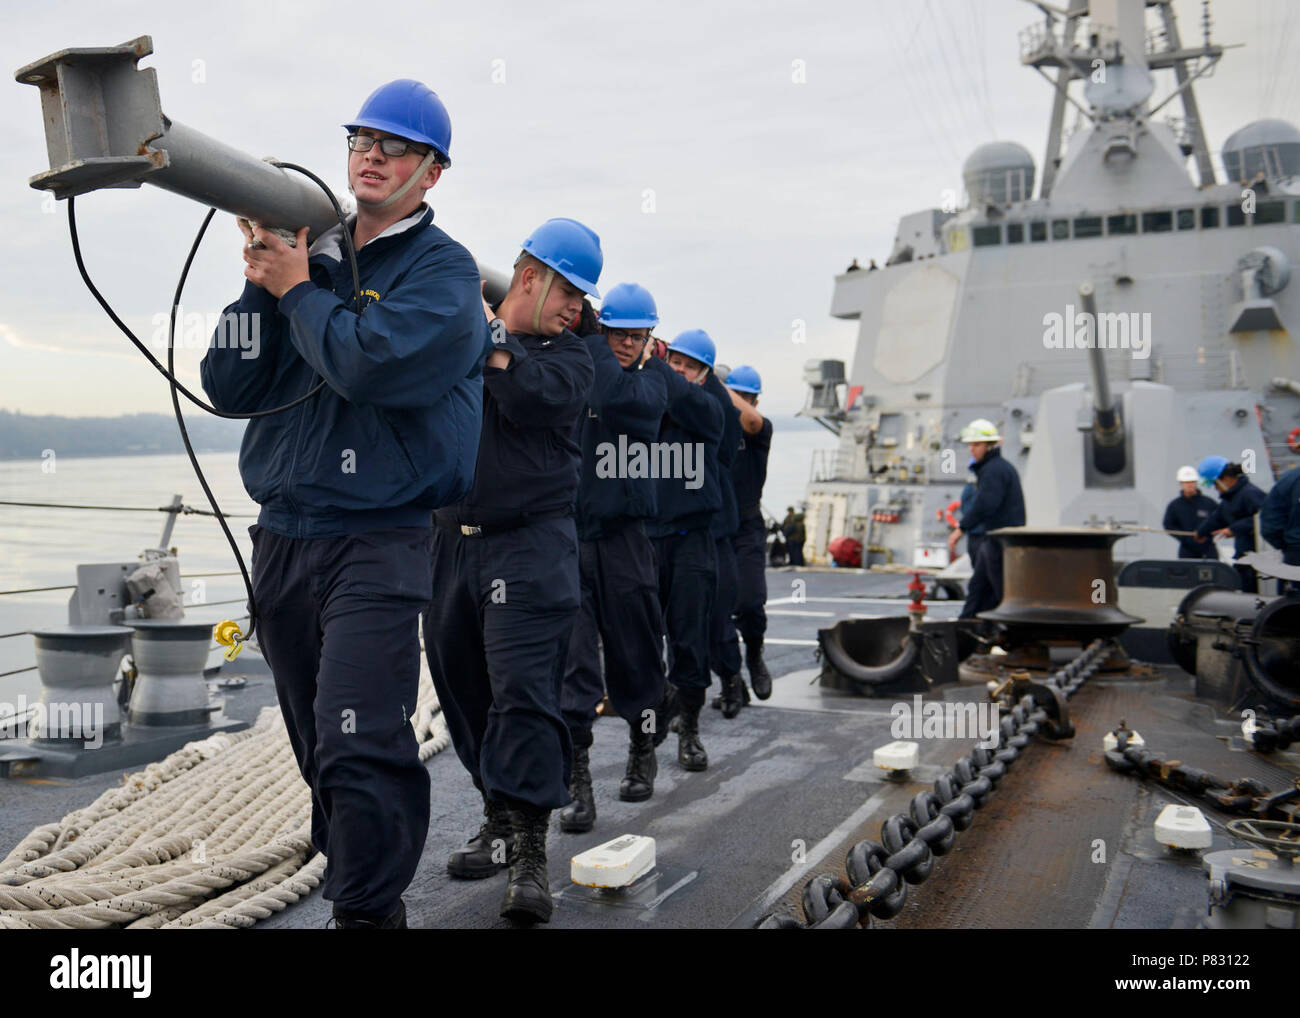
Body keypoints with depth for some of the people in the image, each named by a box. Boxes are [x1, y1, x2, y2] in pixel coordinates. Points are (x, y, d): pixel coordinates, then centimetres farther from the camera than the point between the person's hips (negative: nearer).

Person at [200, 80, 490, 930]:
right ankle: (365, 890, 29)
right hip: (281, 537, 6)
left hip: (376, 541, -6)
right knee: (321, 754, 14)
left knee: (358, 752, -13)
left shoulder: (442, 269, -1)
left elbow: (372, 363, -20)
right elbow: (230, 387, 7)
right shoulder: (309, 255, 14)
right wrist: (262, 280, -2)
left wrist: (296, 289, -6)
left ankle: (368, 910, 0)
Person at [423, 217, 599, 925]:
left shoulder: (568, 359, 5)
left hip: (530, 542, -4)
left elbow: (530, 398, -15)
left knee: (523, 692, -13)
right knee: (463, 691, 11)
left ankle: (530, 853, -8)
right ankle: (499, 819, 27)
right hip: (451, 541, 4)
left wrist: (487, 328, -10)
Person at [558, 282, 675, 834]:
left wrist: (589, 337, -14)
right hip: (566, 528, -1)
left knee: (634, 652, 12)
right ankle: (577, 783, -4)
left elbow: (621, 400, -17)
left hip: (624, 534, 1)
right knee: (571, 655, -8)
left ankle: (643, 752, 36)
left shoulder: (654, 376, 4)